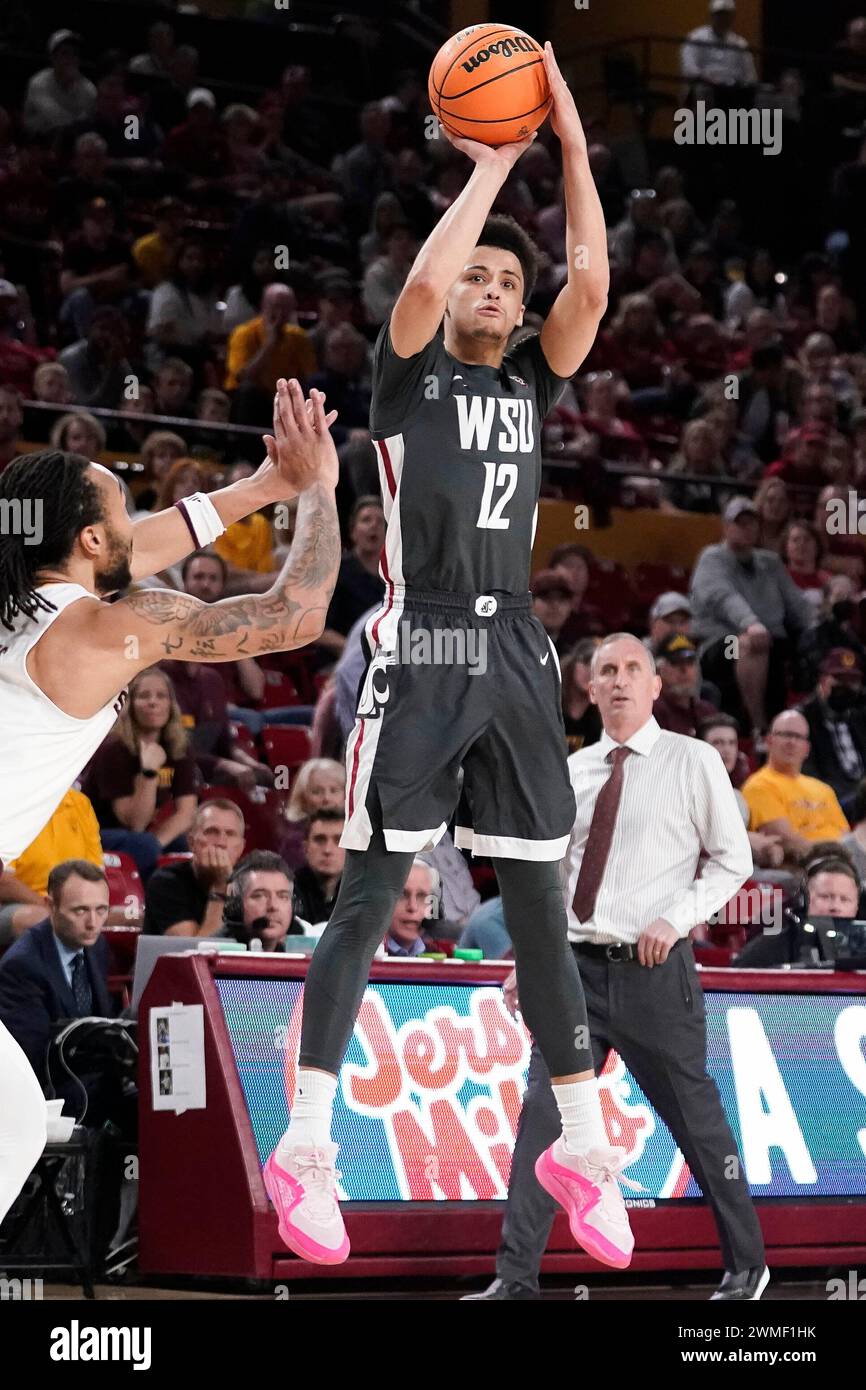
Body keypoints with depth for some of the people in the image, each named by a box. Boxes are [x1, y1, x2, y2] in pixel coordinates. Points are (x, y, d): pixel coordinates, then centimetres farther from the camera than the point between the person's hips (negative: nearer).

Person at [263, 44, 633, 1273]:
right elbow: (424, 278, -18)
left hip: (515, 653, 4)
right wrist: (489, 166, -8)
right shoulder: (410, 373, 3)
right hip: (420, 650, -4)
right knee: (367, 902, -5)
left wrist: (569, 143, -3)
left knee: (539, 908, 7)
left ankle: (582, 1146, 12)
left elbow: (593, 285, -1)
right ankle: (305, 1150, -3)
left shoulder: (531, 383, 13)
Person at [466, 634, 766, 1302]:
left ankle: (746, 1267, 22)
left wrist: (676, 919, -12)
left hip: (655, 971, -4)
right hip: (576, 969, 4)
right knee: (542, 1117, -5)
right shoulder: (571, 772, 10)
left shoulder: (695, 762, -2)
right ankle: (516, 1283, -4)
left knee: (697, 1119, 5)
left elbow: (733, 861, 1)